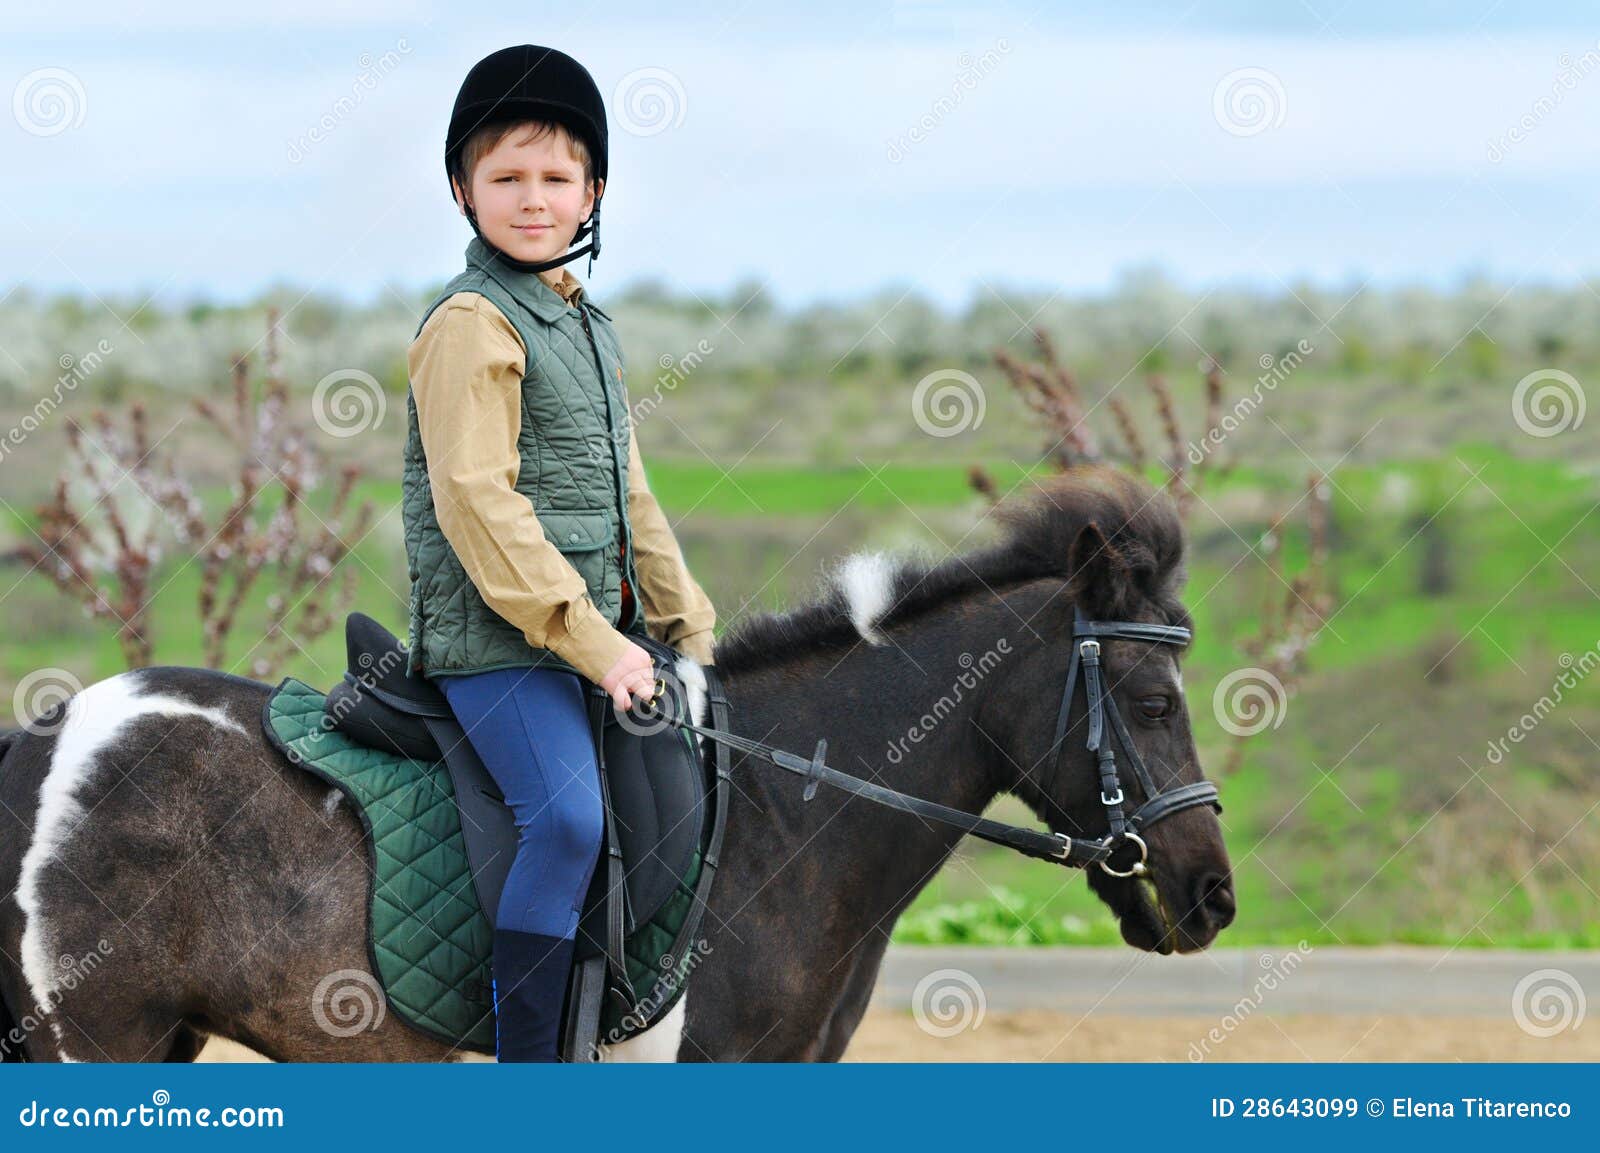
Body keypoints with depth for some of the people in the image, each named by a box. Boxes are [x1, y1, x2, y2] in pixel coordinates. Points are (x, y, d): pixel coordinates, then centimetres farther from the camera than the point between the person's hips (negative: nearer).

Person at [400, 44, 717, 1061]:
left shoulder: (591, 329, 18)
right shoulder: (473, 326, -11)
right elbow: (477, 501, -19)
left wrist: (689, 625, 19)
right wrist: (590, 641, -21)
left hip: (591, 628, 9)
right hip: (494, 635, -9)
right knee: (570, 819, -24)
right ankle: (528, 1063, -20)